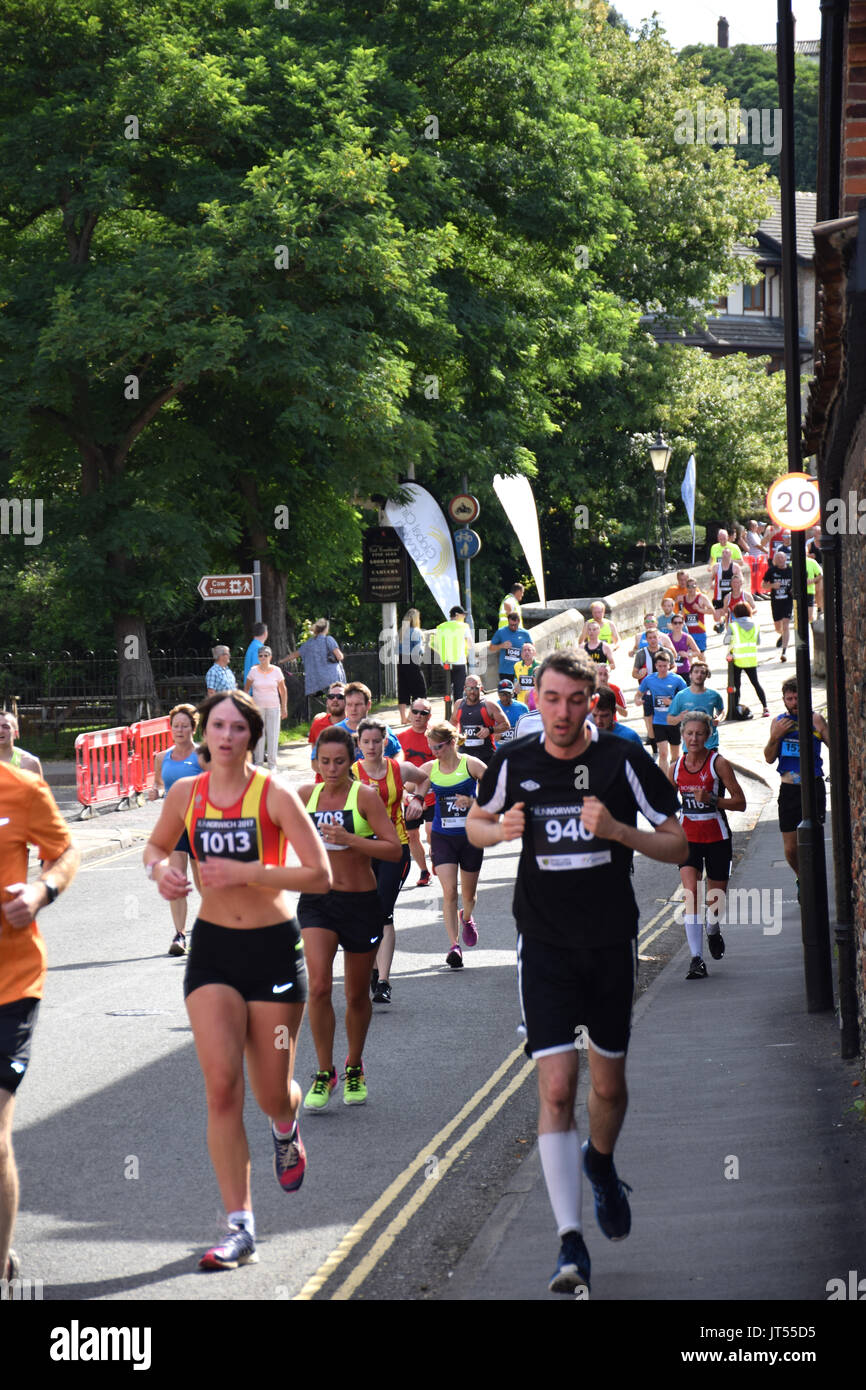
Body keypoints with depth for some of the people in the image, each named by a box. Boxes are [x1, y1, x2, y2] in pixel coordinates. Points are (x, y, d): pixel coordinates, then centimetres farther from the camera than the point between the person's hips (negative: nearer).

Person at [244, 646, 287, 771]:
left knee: (273, 735, 0)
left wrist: (284, 708, 5)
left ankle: (272, 764, 7)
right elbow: (246, 688, 6)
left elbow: (282, 690, 6)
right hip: (257, 707, 0)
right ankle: (258, 762, 12)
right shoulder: (254, 671, -3)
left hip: (273, 706, 0)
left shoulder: (276, 671, -2)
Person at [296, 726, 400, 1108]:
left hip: (360, 903, -2)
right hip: (316, 901, 2)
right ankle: (324, 1073, -4)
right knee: (318, 986, -16)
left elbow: (394, 850, -15)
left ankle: (354, 1068, 32)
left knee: (357, 994, 11)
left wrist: (349, 839, -24)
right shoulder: (307, 795, 3)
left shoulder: (365, 796, -8)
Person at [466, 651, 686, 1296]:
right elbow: (476, 822, 16)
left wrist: (616, 830, -20)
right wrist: (501, 830, -7)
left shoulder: (623, 759, -7)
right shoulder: (514, 762, -2)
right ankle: (571, 1244, -13)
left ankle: (601, 1162, 48)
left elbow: (676, 846, -3)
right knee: (556, 1087, -12)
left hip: (612, 942, 0)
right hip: (545, 946, 0)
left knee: (609, 1084, 13)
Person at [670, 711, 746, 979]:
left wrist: (711, 799, -24)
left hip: (717, 839, -2)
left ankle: (713, 930, 44)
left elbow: (740, 803, -10)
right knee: (690, 894, -17)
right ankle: (696, 959, -18)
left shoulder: (718, 763, -9)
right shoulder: (677, 767, 2)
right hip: (689, 838, 2)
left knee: (715, 901, 8)